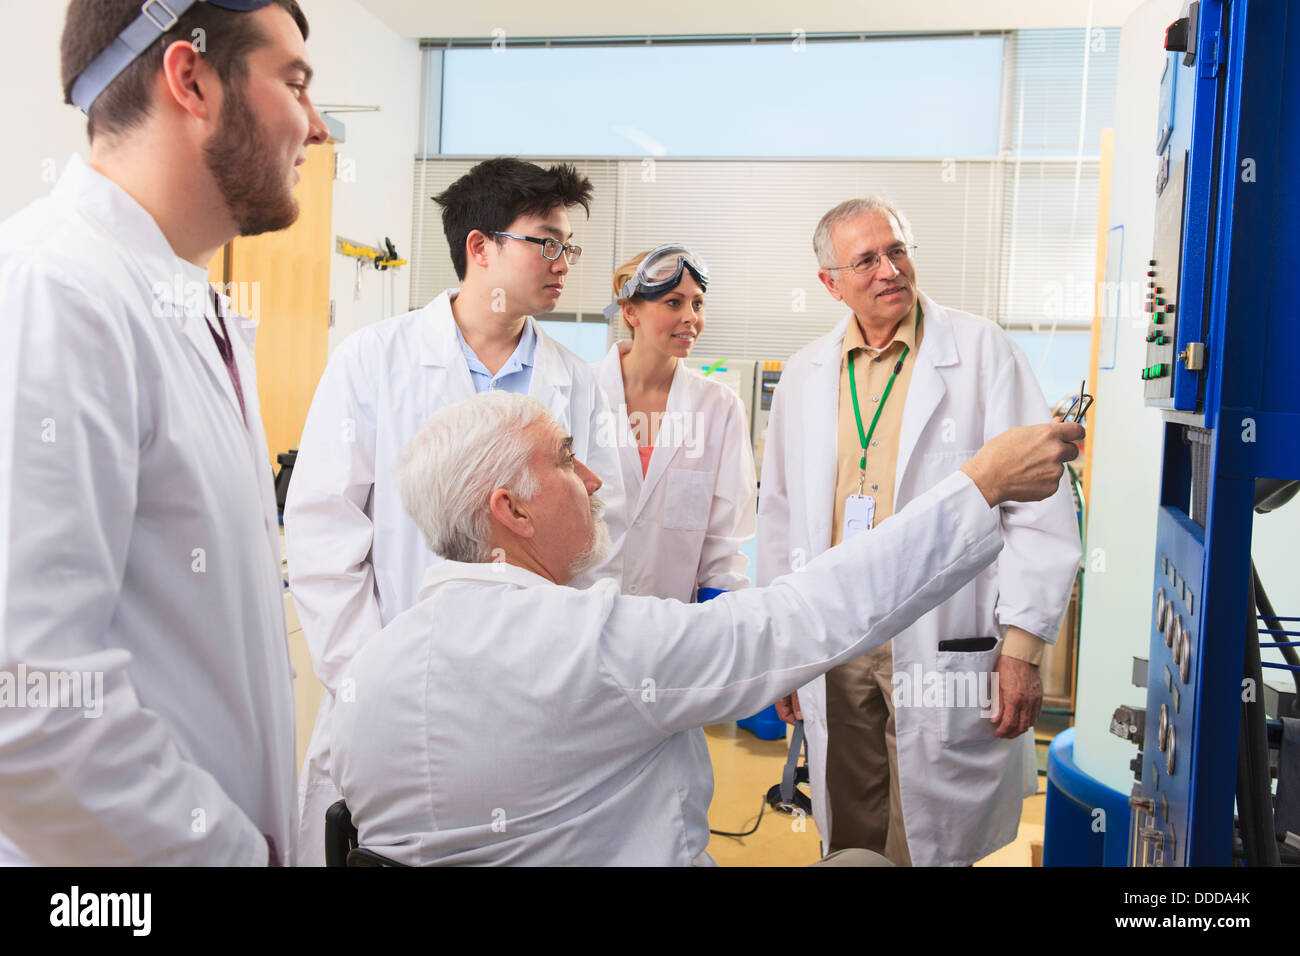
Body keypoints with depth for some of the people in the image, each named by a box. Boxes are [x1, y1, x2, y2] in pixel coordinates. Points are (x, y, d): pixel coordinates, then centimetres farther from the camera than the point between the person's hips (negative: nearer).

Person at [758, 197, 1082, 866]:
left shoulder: (982, 352, -3)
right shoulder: (805, 375, 8)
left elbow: (1038, 506, -6)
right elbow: (781, 515, 12)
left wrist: (1022, 646, -11)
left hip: (944, 650, -3)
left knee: (931, 845, 7)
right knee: (849, 843, 15)